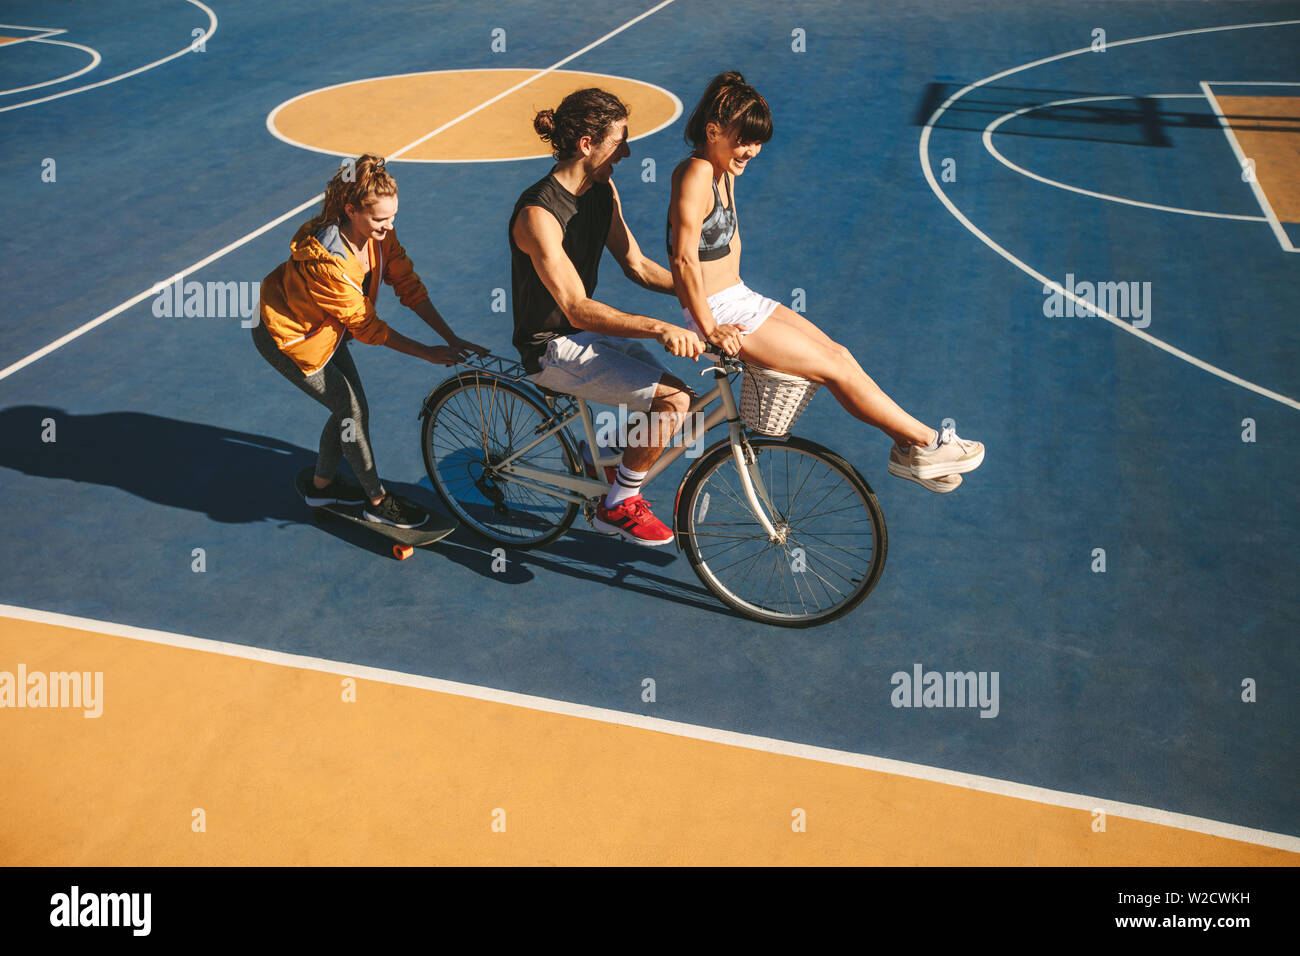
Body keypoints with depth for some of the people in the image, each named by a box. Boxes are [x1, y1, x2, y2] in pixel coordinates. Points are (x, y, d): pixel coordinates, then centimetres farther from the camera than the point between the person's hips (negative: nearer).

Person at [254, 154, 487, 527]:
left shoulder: (380, 235, -17)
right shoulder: (325, 259, -38)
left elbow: (409, 286, -10)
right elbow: (366, 326, -29)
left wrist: (452, 338, -16)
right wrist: (427, 353, -25)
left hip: (327, 328, 8)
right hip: (287, 335, -8)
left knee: (349, 405, 11)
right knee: (353, 409, -5)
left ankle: (322, 486, 34)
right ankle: (377, 501, 11)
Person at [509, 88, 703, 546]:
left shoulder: (602, 191, 1)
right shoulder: (539, 214, -26)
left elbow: (637, 266, 8)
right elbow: (577, 309, -33)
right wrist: (660, 329, -43)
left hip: (586, 332, 9)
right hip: (552, 349, -9)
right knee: (674, 397, -19)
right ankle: (617, 506, -2)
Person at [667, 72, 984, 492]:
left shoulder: (724, 170, 11)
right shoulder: (695, 173, -20)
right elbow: (685, 258, -25)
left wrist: (736, 294, 17)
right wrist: (709, 328, -23)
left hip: (739, 299, 9)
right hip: (718, 312, -9)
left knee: (837, 353, 2)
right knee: (835, 367, -7)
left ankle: (907, 450, 8)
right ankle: (926, 442, 2)